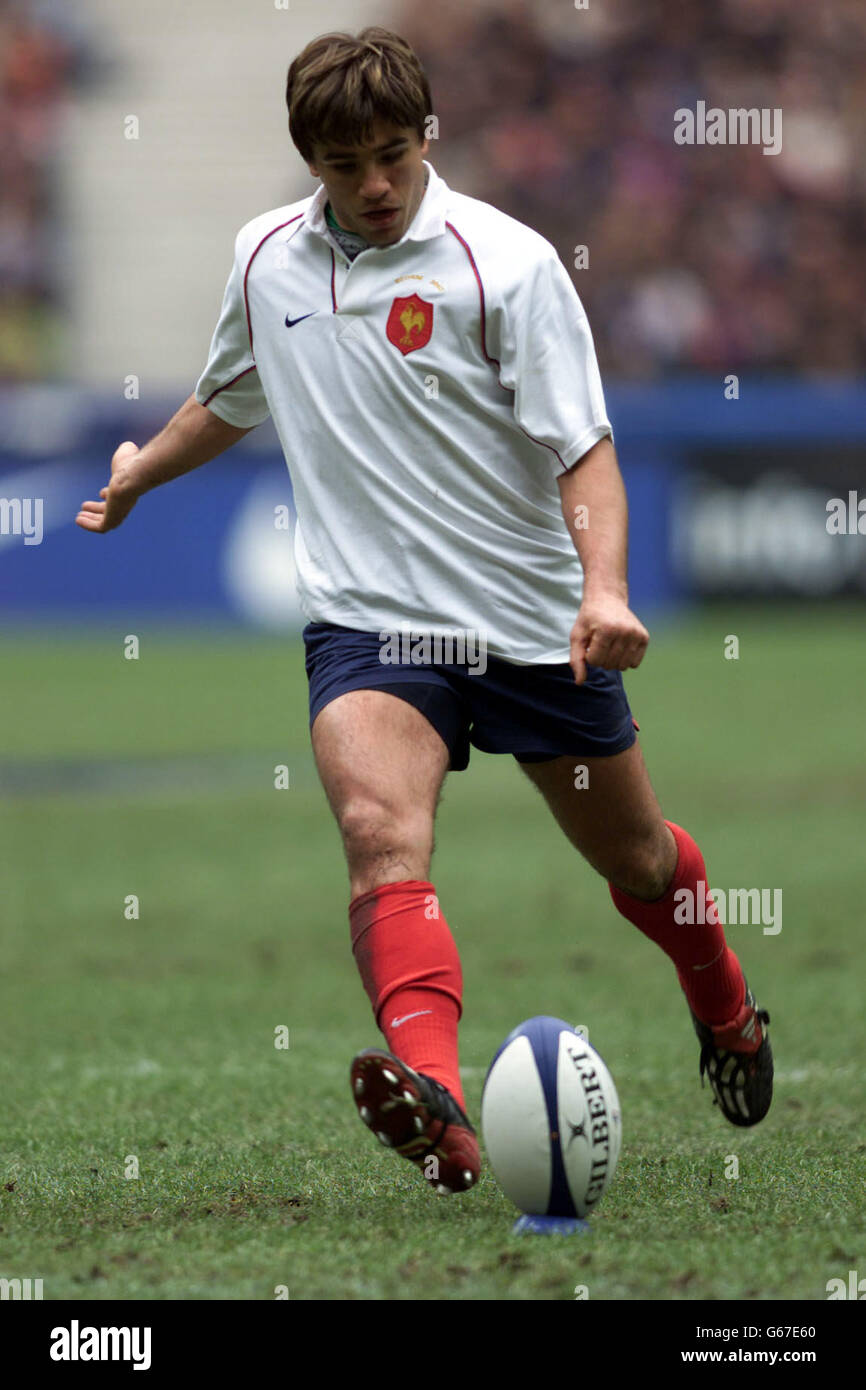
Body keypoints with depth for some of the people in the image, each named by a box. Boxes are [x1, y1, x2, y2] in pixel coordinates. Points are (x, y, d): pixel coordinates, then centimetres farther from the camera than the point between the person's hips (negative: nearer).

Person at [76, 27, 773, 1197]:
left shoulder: (505, 262, -10)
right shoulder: (266, 259, 5)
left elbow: (582, 446, -13)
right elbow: (231, 400, 28)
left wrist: (604, 585, -29)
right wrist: (140, 471, 43)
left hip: (535, 624, -1)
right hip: (367, 619, 2)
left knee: (636, 857, 15)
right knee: (380, 833, -28)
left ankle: (725, 1011, 49)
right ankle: (434, 1101, -49)